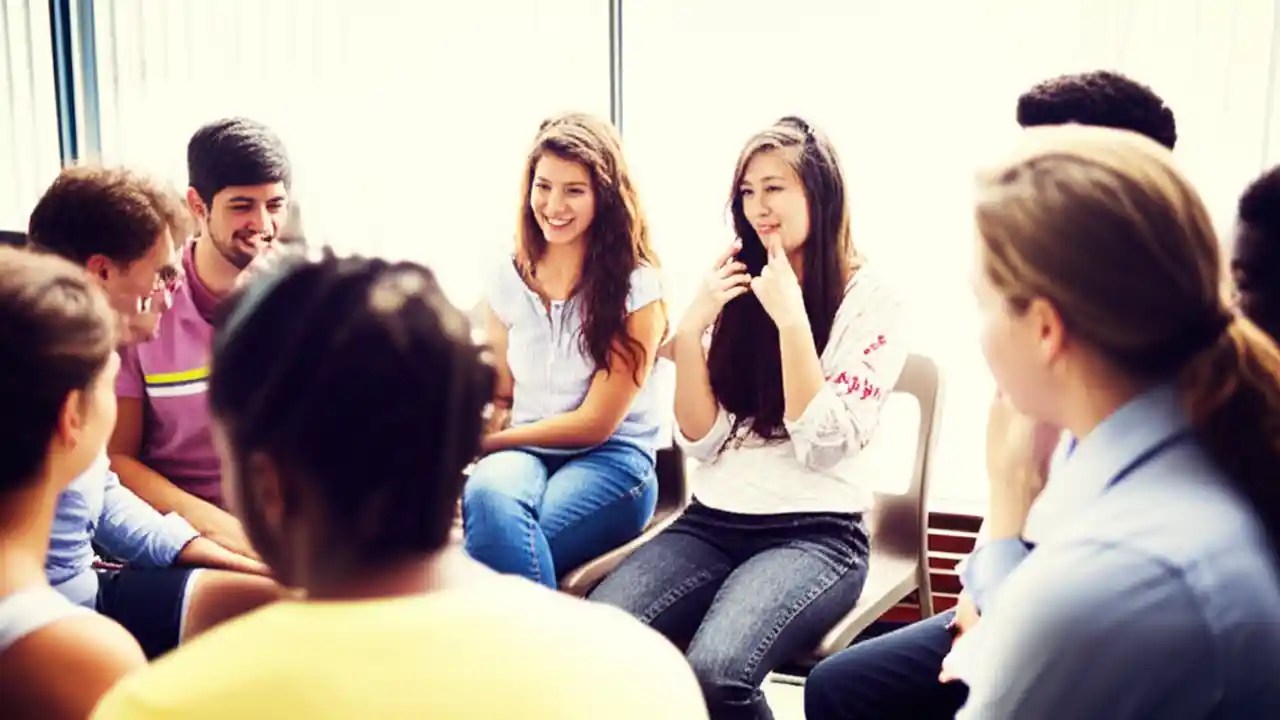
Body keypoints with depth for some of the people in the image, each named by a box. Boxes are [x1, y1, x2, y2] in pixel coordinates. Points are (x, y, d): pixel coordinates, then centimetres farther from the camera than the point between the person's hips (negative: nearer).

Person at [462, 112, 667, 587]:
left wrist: (487, 443, -8)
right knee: (487, 491, -34)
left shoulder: (635, 287, -7)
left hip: (611, 462, -4)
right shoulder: (509, 278, 8)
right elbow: (498, 398, 13)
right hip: (522, 453, 4)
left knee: (497, 538, -34)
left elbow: (596, 422, -9)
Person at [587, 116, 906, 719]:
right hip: (712, 522, 4)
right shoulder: (739, 289, 13)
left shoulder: (871, 299, -2)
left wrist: (791, 319, -15)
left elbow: (821, 442, -11)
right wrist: (691, 328, -5)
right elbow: (700, 438, 7)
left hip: (814, 533, -4)